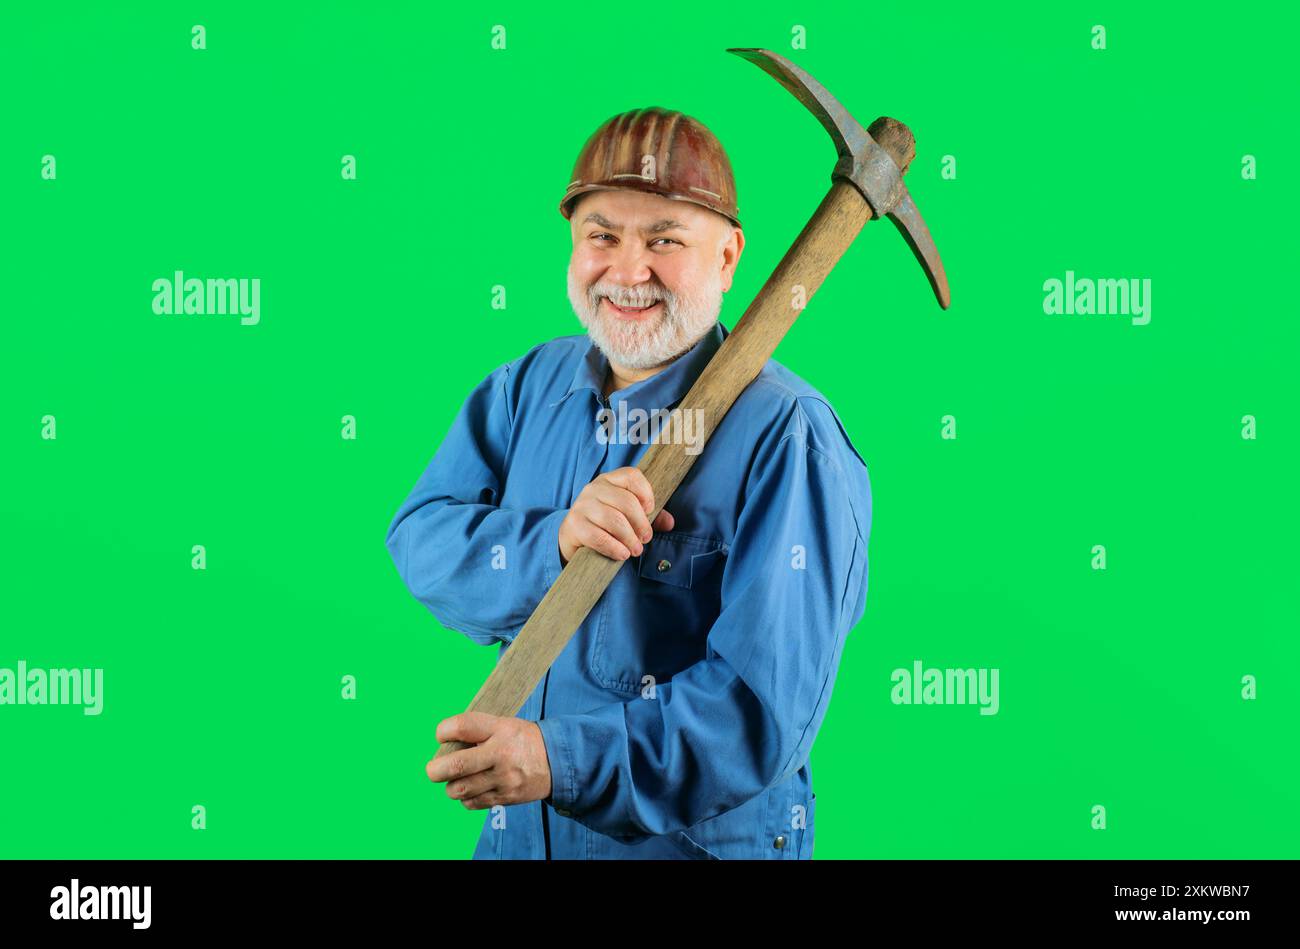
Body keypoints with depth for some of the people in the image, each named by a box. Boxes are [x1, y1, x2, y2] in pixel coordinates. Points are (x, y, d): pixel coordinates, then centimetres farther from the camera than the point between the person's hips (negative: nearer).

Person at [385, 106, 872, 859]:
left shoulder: (786, 436, -19)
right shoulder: (531, 386, 2)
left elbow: (767, 706, -25)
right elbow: (420, 542, -7)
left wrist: (562, 760, -30)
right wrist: (551, 543, -25)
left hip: (701, 841, -5)